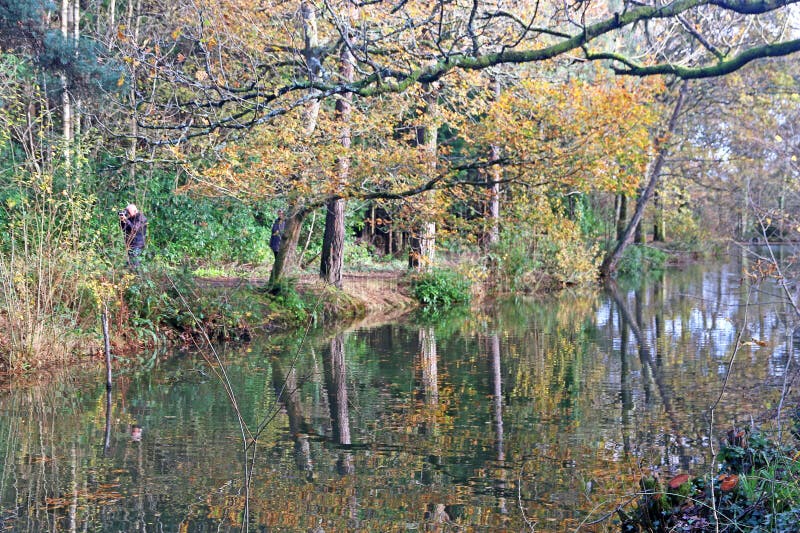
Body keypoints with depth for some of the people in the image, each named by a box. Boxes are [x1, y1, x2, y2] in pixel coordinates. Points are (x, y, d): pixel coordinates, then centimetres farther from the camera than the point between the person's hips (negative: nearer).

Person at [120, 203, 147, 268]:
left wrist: (126, 220, -29)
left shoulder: (140, 218, -12)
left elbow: (134, 229, -24)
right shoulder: (130, 218, 9)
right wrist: (122, 221, -9)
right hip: (130, 244, 8)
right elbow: (123, 229, 8)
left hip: (137, 245, -8)